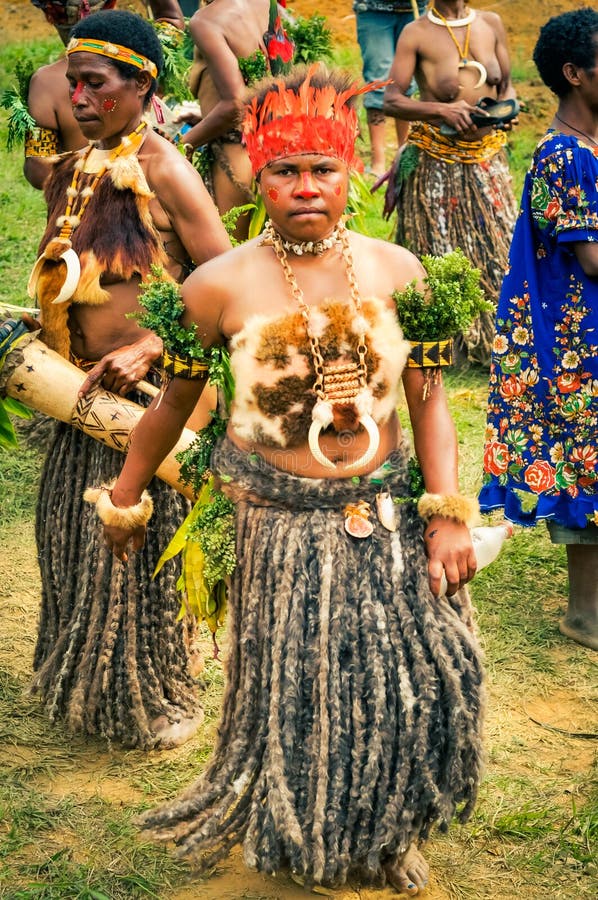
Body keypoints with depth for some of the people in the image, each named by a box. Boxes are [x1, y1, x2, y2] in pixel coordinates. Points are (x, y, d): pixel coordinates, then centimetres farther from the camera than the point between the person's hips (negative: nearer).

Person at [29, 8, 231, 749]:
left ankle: (151, 704, 23)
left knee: (137, 547, 3)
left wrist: (146, 350, -24)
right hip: (83, 386, 8)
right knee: (70, 535, 17)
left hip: (148, 390, -7)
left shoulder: (162, 171, -15)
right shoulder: (72, 173, 7)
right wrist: (40, 344, 5)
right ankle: (84, 687, 37)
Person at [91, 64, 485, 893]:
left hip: (382, 521, 2)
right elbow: (174, 402, 3)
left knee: (412, 676, 5)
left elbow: (428, 398, 1)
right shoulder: (222, 284, -9)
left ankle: (390, 832, 32)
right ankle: (284, 826, 37)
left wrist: (449, 514, -6)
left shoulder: (395, 271, -4)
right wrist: (124, 500, 12)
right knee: (286, 689, 10)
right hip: (274, 527, -2)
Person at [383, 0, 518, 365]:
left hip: (487, 157, 4)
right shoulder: (416, 34, -8)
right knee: (438, 252, 5)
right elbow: (392, 100, -12)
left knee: (500, 246, 4)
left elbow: (507, 86, 13)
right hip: (437, 161, -4)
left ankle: (497, 341, 18)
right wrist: (441, 110, -27)